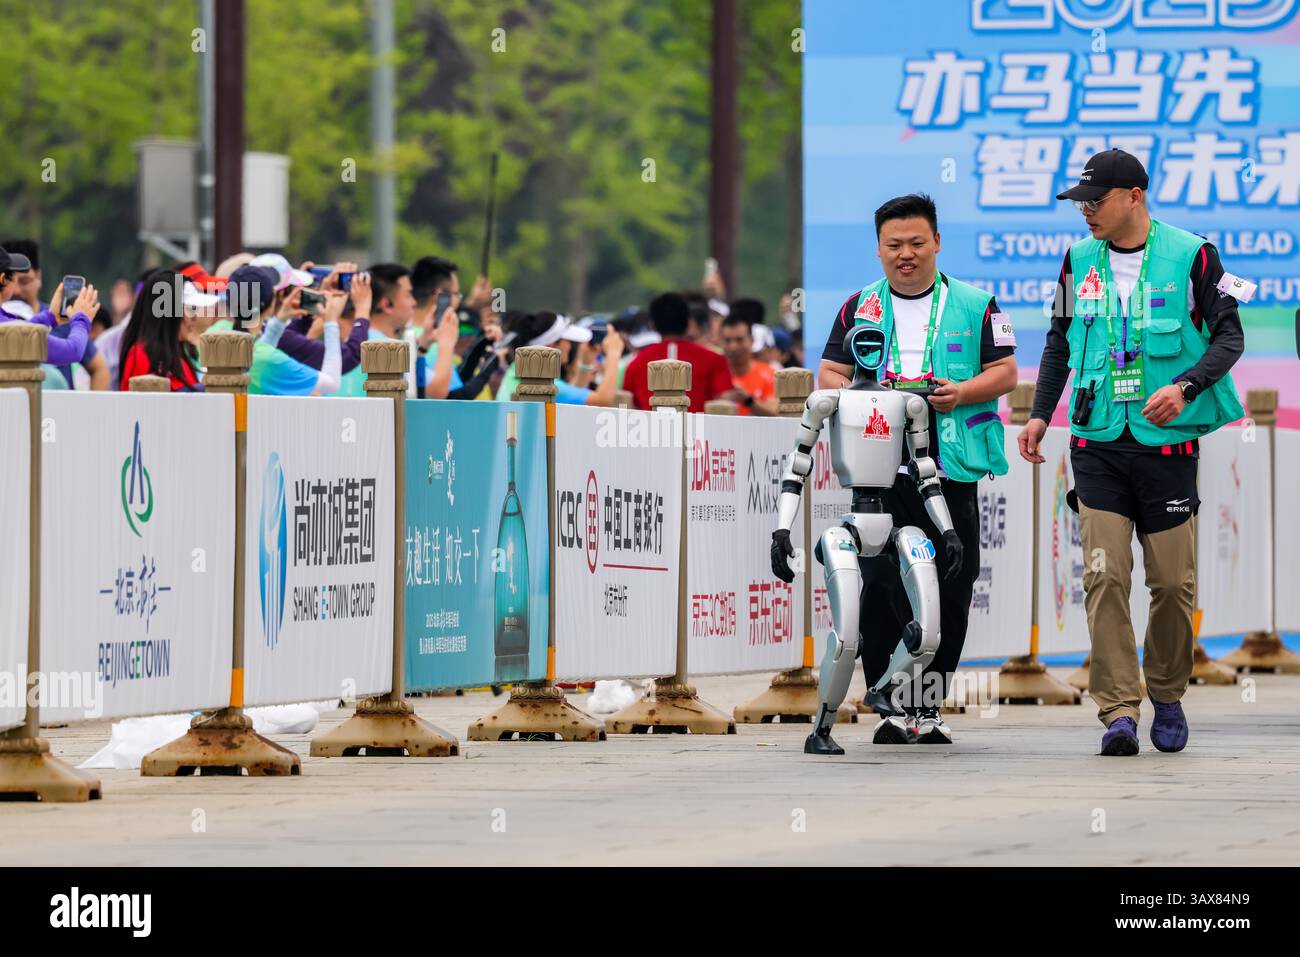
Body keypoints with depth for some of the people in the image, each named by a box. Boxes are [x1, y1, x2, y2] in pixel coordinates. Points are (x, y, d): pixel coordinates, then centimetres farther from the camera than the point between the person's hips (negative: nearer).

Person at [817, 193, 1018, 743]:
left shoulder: (974, 306, 9)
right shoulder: (859, 308, 14)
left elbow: (1004, 371, 7)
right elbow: (828, 375, 13)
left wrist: (961, 392, -12)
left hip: (951, 471, 0)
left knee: (949, 594, -1)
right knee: (881, 590, -6)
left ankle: (928, 710, 8)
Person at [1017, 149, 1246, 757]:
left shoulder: (1191, 257, -2)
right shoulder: (1079, 261, 9)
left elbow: (1229, 336, -2)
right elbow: (1060, 341, 20)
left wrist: (1184, 387, -18)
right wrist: (1040, 413, 12)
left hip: (1168, 442, -2)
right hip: (1098, 444, 2)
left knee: (1173, 582, 2)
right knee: (1105, 577, -9)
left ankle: (1167, 696, 22)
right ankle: (1118, 711, -10)